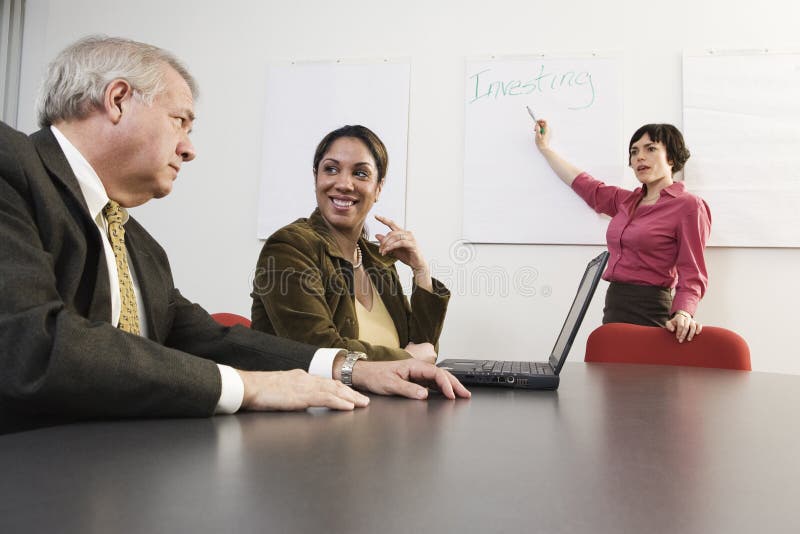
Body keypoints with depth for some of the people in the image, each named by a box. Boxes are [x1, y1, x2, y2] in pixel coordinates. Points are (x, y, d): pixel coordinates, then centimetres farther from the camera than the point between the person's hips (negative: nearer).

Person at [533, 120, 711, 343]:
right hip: (614, 307, 6)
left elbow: (691, 275, -10)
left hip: (648, 312, -6)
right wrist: (544, 148, 32)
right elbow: (583, 184, 26)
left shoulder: (689, 206, -5)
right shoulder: (627, 201, 14)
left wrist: (683, 314, -28)